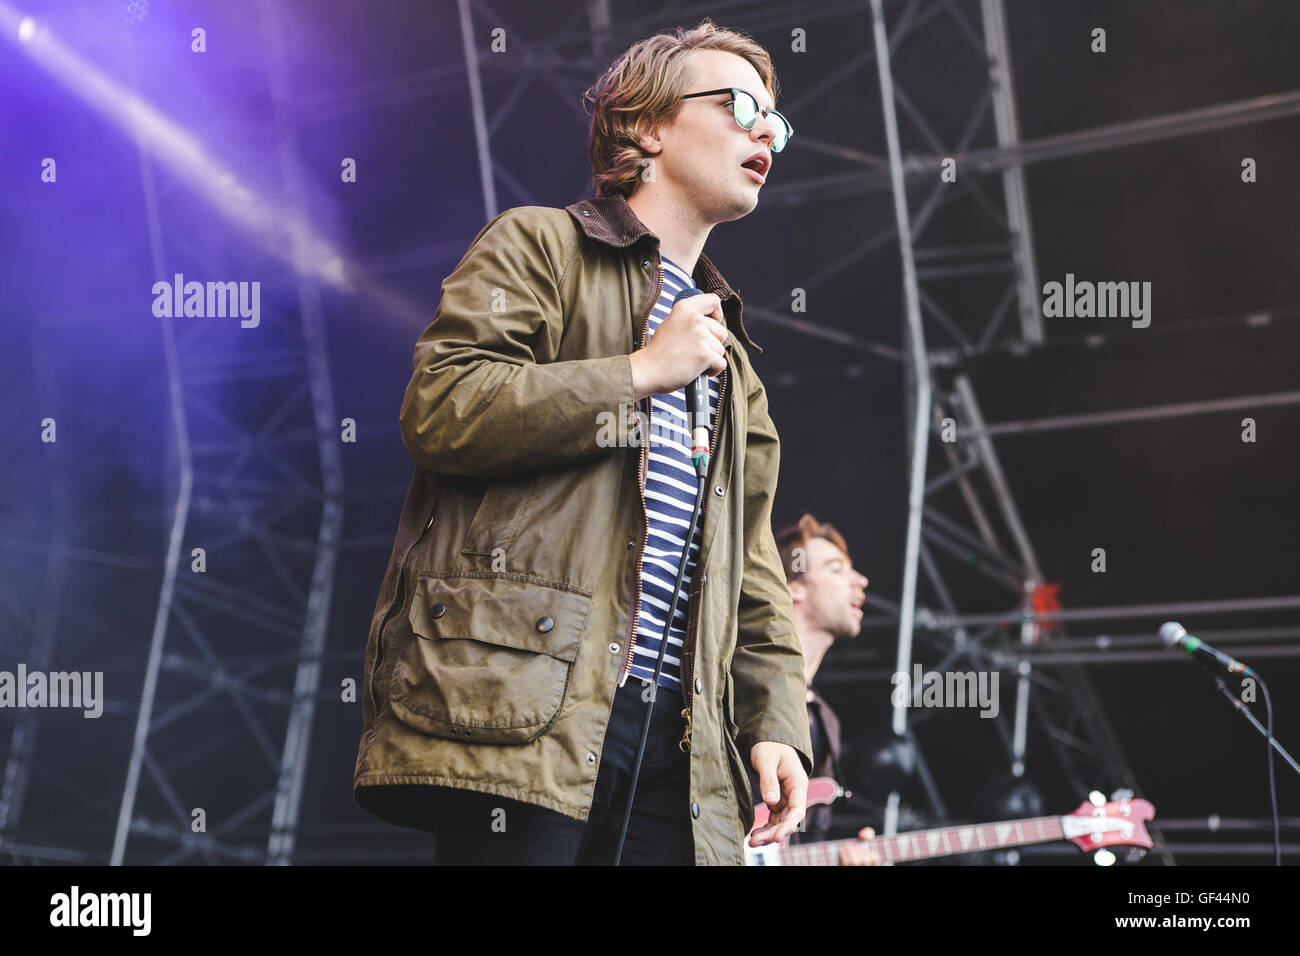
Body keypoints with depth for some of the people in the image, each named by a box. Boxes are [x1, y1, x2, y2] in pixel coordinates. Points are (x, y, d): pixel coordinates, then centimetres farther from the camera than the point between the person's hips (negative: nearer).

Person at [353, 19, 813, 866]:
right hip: (521, 706, -6)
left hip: (678, 734, 7)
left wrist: (777, 722, 11)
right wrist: (639, 374, -5)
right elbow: (439, 410, -10)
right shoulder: (539, 245, 8)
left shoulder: (729, 354, 29)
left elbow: (749, 564, 25)